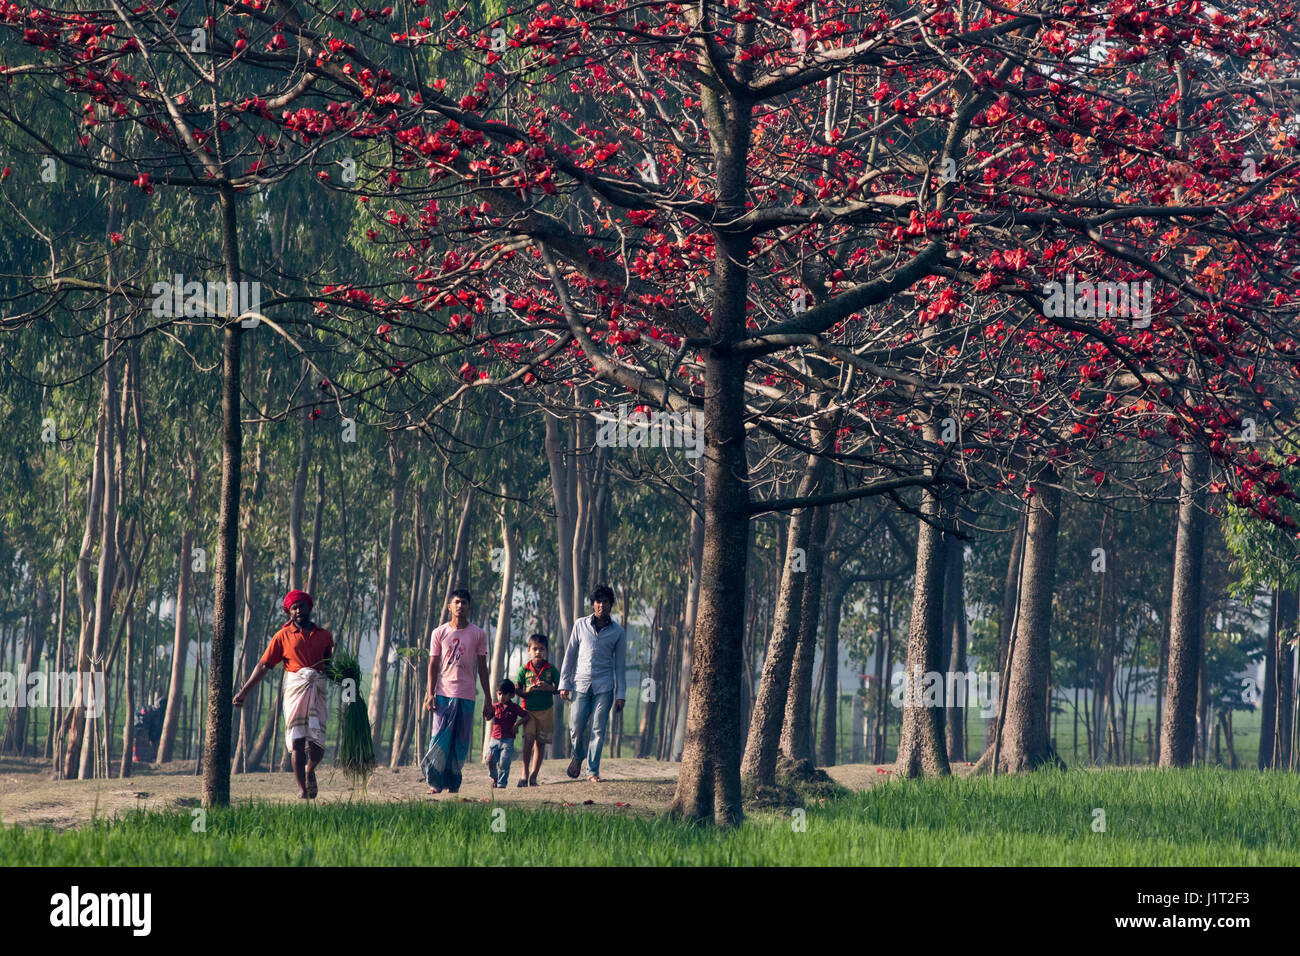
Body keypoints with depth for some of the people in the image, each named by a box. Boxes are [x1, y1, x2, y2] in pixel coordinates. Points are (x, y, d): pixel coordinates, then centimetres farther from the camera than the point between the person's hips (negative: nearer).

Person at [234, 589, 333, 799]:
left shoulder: (324, 636, 16)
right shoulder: (283, 636, 10)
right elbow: (264, 665, 8)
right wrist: (244, 692, 3)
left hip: (317, 692, 1)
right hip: (294, 689, -1)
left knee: (317, 743, -7)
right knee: (297, 741, -7)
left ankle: (309, 771, 26)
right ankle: (302, 789, -3)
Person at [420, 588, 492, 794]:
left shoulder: (478, 634, 7)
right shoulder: (439, 633, 6)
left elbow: (482, 667, 10)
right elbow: (433, 665, 6)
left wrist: (488, 700, 8)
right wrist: (430, 694, -4)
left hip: (466, 695, 1)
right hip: (444, 693, 0)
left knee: (461, 742, 0)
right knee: (440, 738, -7)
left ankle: (453, 783, 7)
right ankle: (435, 781, -1)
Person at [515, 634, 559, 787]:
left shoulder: (551, 669, -1)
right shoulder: (524, 670, -1)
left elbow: (559, 688, 2)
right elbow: (516, 690, 3)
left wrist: (548, 688, -18)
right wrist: (526, 691, -17)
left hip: (546, 710, 1)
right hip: (528, 709, -1)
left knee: (540, 742, 4)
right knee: (528, 738, -15)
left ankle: (533, 775, 12)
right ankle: (525, 773, -7)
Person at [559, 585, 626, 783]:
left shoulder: (617, 632, 5)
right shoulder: (580, 625, 6)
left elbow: (620, 665, 7)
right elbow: (570, 655, 10)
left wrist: (621, 695, 3)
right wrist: (564, 684, 4)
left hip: (604, 686, -1)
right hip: (581, 684, 1)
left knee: (598, 729, -5)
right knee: (576, 727, -2)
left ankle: (592, 770, 2)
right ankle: (577, 756, 28)